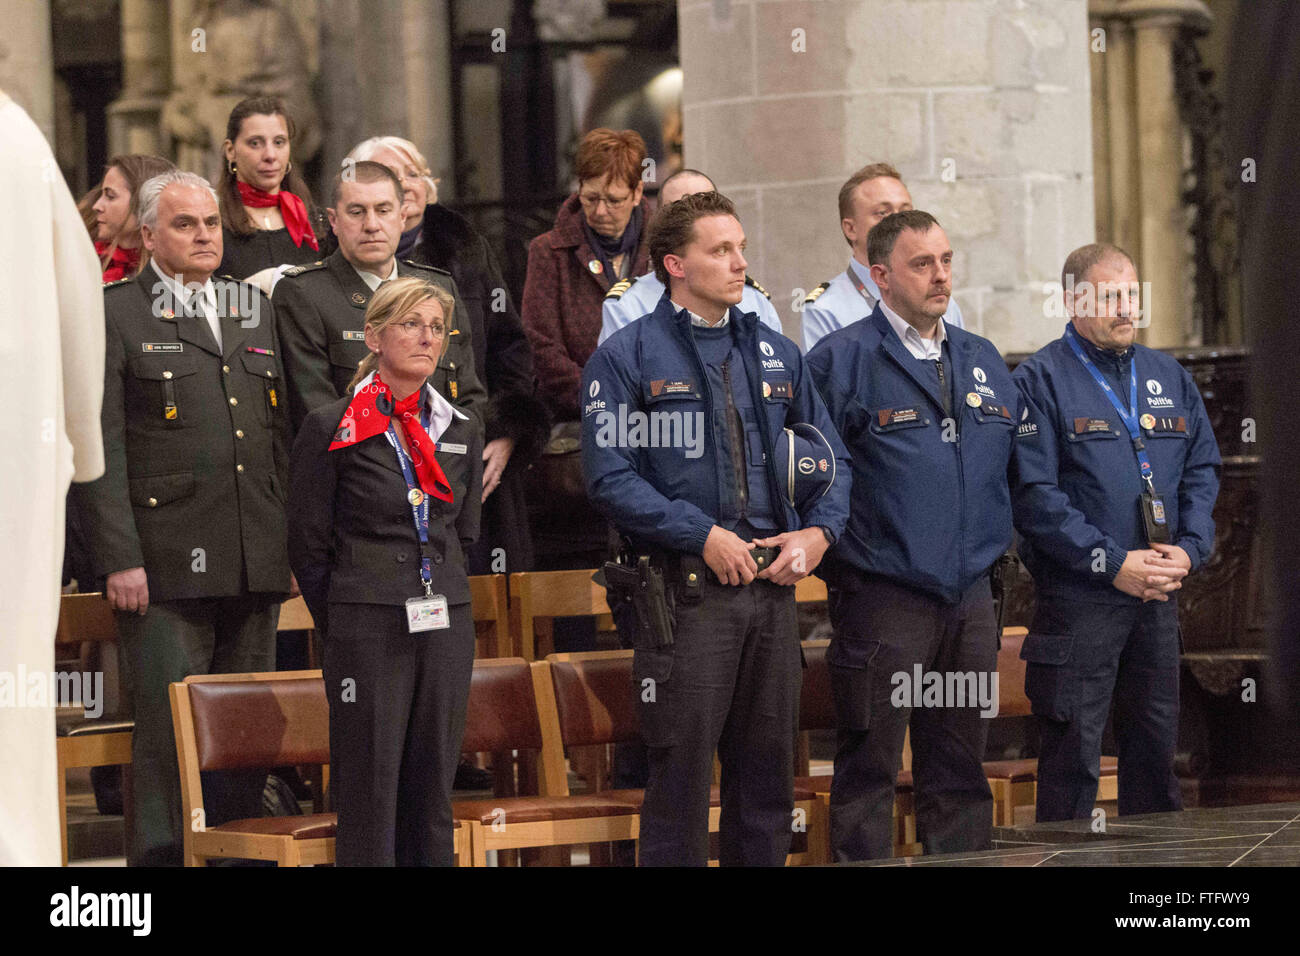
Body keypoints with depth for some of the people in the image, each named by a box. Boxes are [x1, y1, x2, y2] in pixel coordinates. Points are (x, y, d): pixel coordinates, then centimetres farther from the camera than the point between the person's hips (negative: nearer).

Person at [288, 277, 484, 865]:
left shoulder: (462, 431, 11)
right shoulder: (330, 429, -3)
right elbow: (307, 545, 1)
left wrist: (439, 594, 13)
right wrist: (343, 623, 3)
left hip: (446, 624, 5)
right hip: (367, 631, -4)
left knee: (432, 791, 7)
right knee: (368, 794, -3)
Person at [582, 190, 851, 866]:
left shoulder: (775, 354, 15)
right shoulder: (627, 358, -2)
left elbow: (828, 456, 17)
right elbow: (611, 477, -10)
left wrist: (817, 532, -1)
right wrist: (703, 536, -16)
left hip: (773, 583, 5)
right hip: (687, 586, -5)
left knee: (767, 769, 9)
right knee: (682, 771, -5)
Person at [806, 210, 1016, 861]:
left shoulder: (983, 361, 14)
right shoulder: (841, 360, -6)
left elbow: (1017, 462, 21)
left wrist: (995, 542, 12)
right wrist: (833, 557, -8)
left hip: (971, 599, 6)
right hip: (883, 603, -6)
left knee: (959, 773, 11)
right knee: (869, 771, -2)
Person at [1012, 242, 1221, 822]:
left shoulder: (1169, 377, 14)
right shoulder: (1042, 379, -5)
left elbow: (1202, 471, 15)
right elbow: (1034, 495, -12)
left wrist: (1188, 550, -3)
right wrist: (1112, 563, -17)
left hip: (1159, 599, 6)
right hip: (1077, 597, -6)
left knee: (1156, 746, 11)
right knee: (1072, 756, -4)